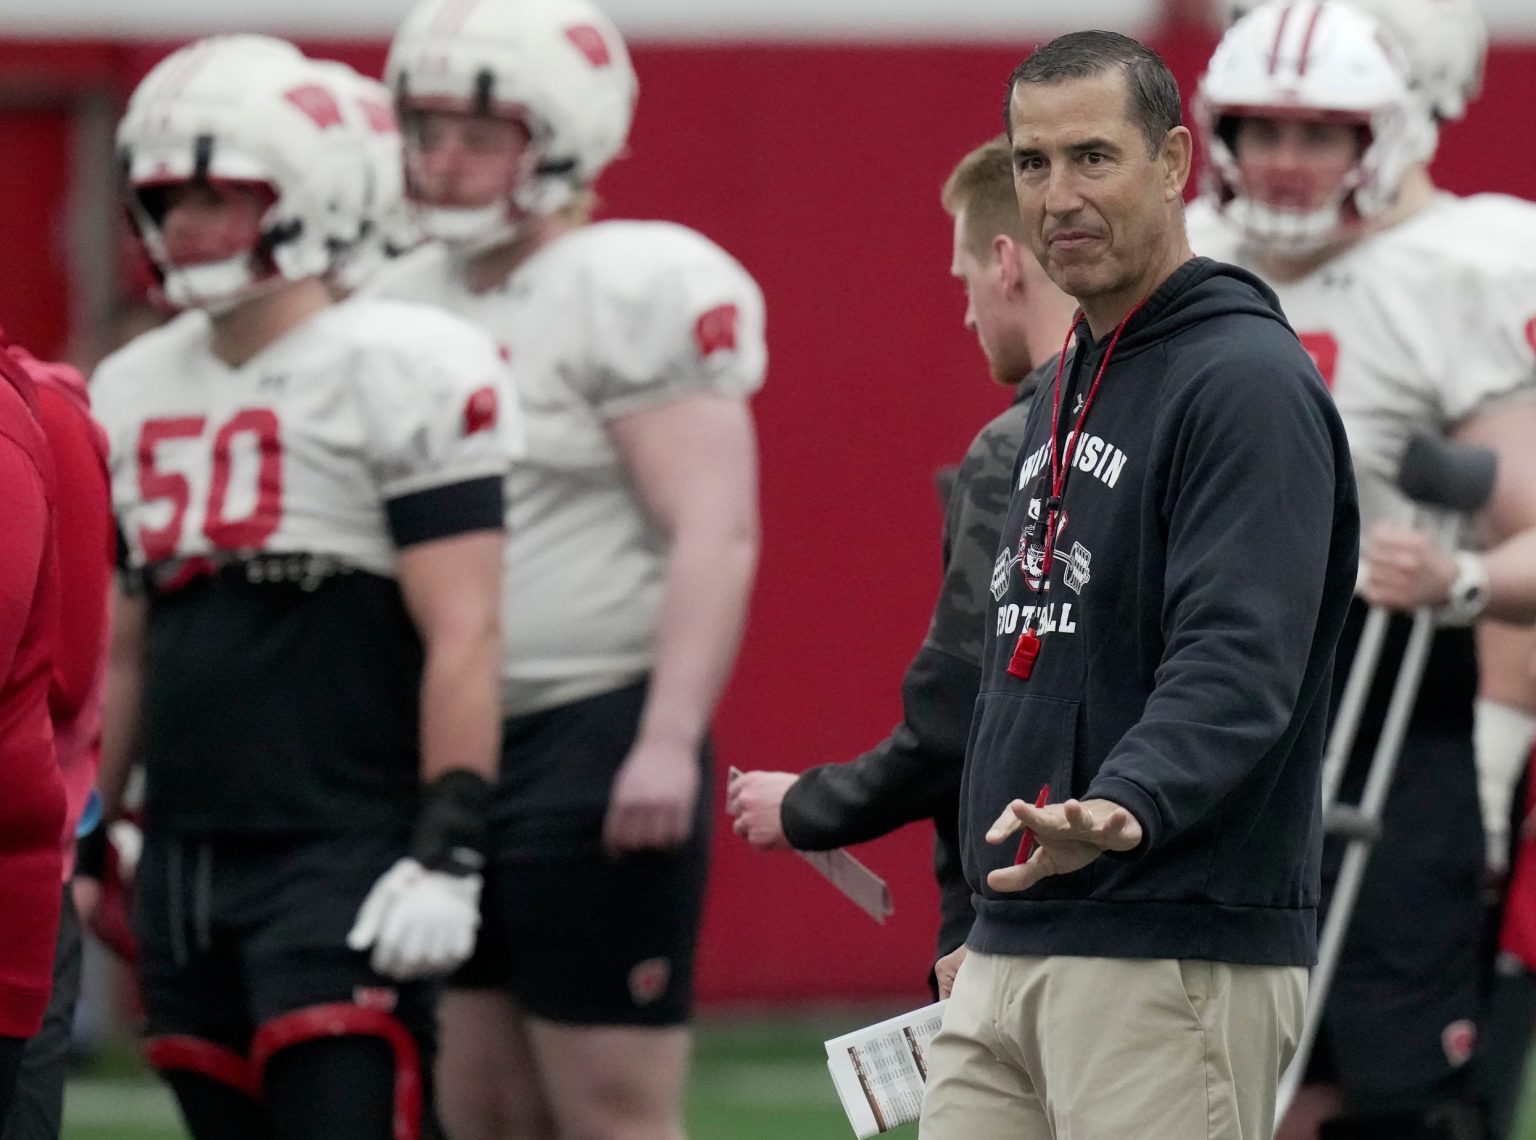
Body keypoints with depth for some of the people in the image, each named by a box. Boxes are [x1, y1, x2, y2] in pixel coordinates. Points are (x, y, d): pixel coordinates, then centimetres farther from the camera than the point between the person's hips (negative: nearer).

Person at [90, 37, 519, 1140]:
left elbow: (463, 636, -13)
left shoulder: (397, 373, -8)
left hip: (345, 862, -7)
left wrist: (448, 854, -19)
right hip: (187, 866, 7)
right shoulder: (136, 394, 15)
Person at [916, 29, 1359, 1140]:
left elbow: (1238, 667, -21)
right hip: (1010, 957, 9)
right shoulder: (1069, 390, 20)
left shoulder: (1248, 382, -10)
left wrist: (1124, 809, -39)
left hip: (1176, 964, -9)